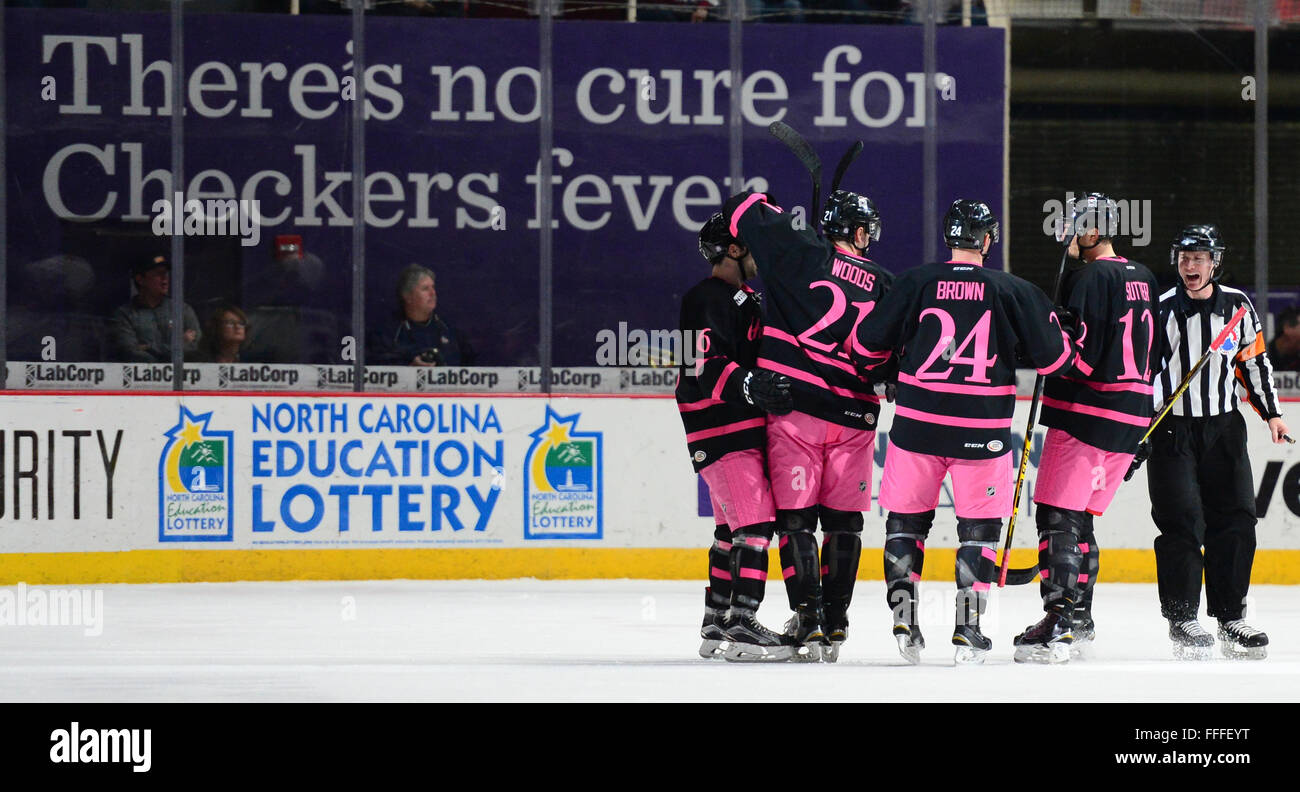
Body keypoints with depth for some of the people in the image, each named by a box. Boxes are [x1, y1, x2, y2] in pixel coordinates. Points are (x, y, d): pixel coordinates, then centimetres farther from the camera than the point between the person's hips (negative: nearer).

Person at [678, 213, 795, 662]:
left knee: (734, 525, 14)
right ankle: (742, 625, -21)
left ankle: (717, 624, 20)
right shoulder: (708, 299, -12)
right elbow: (705, 366, -24)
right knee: (755, 519, -17)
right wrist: (749, 386, -36)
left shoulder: (742, 299, 21)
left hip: (745, 429, 11)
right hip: (721, 430, -11)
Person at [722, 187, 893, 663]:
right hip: (855, 415, 2)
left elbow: (741, 211, 1)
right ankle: (836, 620, 11)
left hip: (795, 407, -2)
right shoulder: (883, 286, 6)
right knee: (844, 520, 11)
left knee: (795, 516, 1)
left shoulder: (801, 253, -2)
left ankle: (808, 618, -6)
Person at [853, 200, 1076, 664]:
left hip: (917, 424, 1)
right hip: (983, 430, -1)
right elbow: (1054, 357, 0)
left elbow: (868, 346, 3)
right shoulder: (1013, 291, -3)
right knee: (980, 525, 9)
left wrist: (869, 367, 25)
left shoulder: (915, 283, -1)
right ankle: (967, 628, 4)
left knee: (906, 519, 15)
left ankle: (903, 615, 8)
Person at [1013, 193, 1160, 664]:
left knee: (1058, 514, -10)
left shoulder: (1090, 277, -12)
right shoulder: (1142, 279, 15)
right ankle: (1079, 619, 20)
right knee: (1080, 515, 17)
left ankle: (1060, 620, -19)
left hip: (1086, 410, -9)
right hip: (1132, 413, 9)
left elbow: (1079, 352, -18)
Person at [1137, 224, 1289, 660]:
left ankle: (1231, 617, 9)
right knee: (1182, 523, -9)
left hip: (1223, 428, 4)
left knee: (1236, 521, 0)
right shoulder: (1161, 310, -5)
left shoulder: (1237, 306, 5)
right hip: (1171, 429, -4)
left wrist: (1272, 413, 13)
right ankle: (1182, 618, -1)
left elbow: (1254, 360, 15)